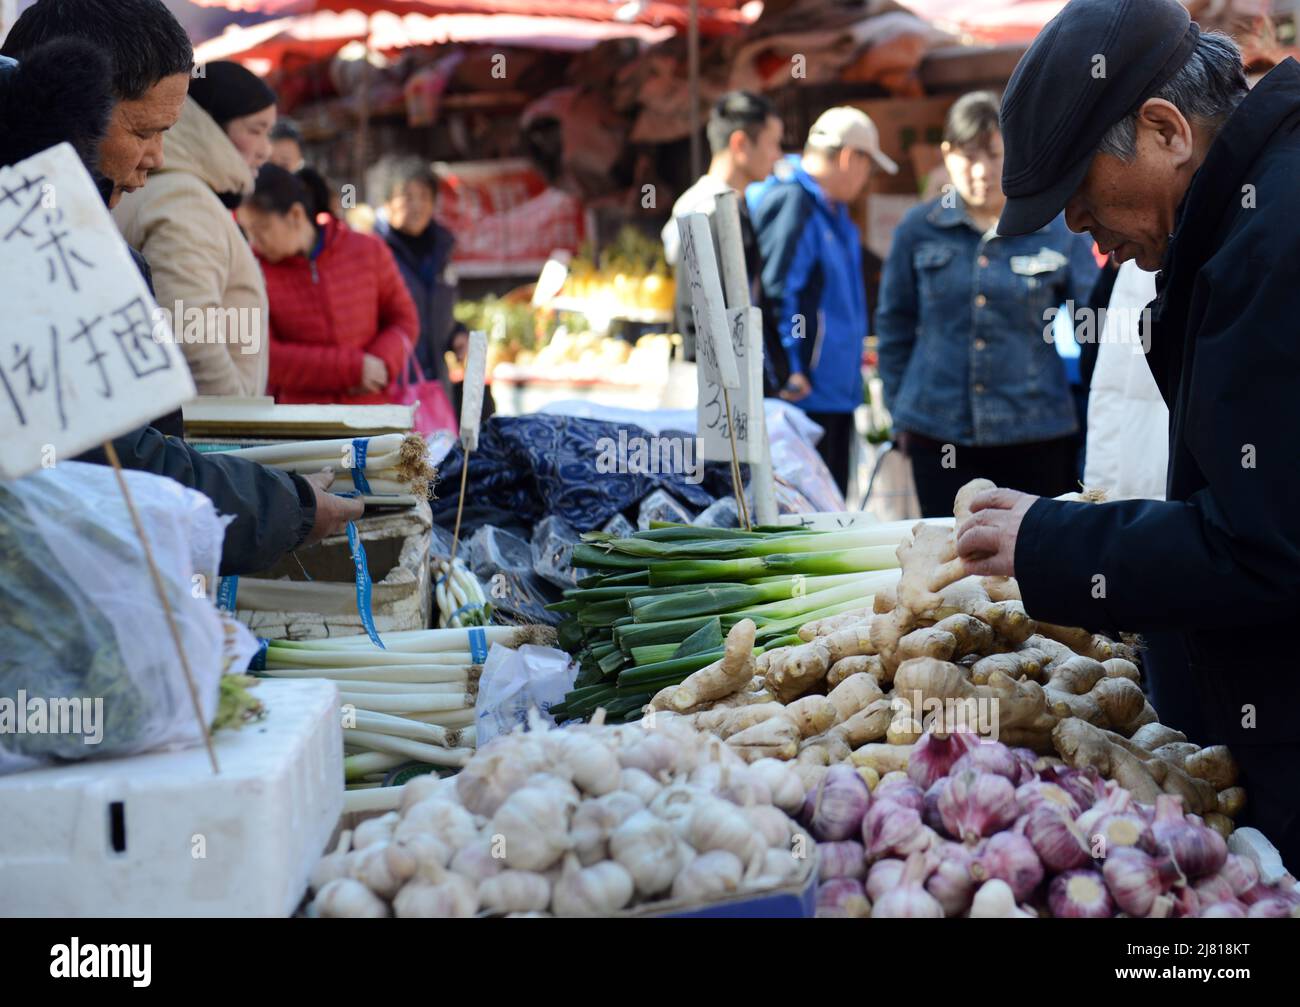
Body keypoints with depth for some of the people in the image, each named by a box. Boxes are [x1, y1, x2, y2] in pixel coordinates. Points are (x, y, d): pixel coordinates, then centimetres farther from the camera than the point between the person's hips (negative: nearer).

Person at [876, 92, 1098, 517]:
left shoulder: (1059, 231, 0)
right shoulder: (918, 228, 3)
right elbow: (894, 326, 10)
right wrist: (900, 412, 9)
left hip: (1035, 435, -1)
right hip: (939, 437, 1)